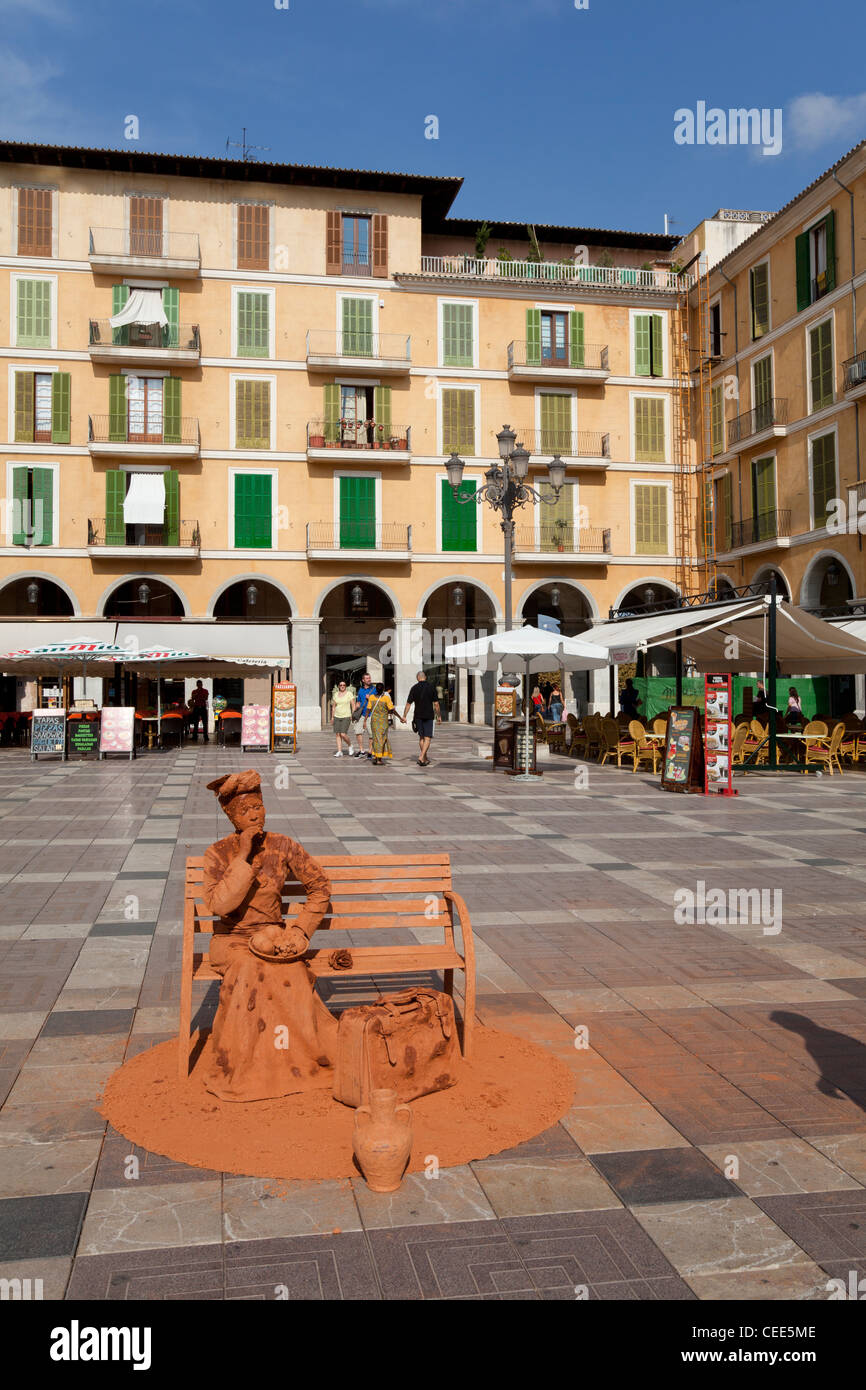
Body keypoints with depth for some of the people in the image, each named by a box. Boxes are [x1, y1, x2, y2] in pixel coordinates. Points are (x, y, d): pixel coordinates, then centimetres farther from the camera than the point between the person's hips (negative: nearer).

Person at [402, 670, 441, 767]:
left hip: (418, 716, 2)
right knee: (427, 738, -3)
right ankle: (421, 757, -19)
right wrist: (439, 716, 6)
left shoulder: (414, 688, -1)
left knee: (421, 737, 15)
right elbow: (436, 704, -3)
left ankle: (425, 759, 21)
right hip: (428, 716, -2)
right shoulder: (430, 688, -4)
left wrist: (404, 716, 3)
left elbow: (408, 703, -2)